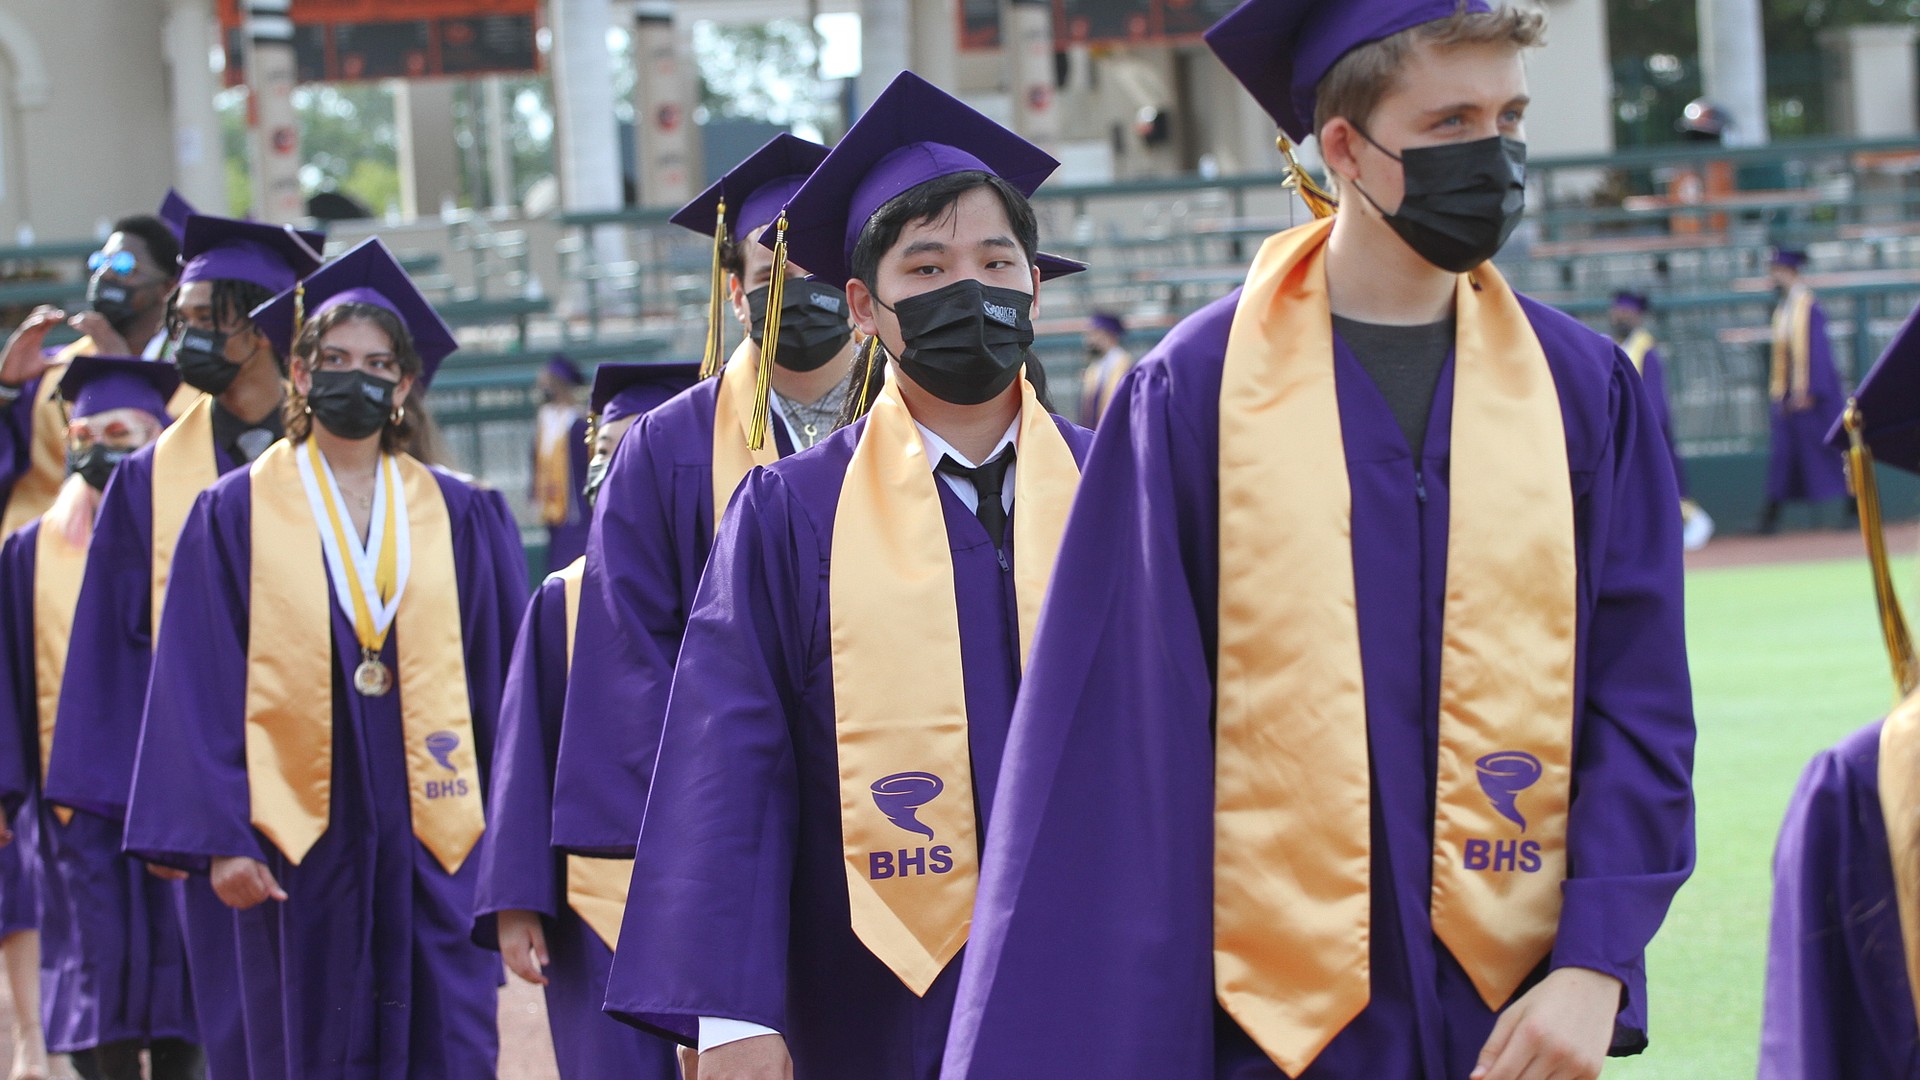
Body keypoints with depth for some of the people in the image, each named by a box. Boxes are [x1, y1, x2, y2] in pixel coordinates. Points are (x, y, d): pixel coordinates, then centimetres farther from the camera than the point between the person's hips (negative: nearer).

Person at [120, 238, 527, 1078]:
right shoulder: (239, 514, 4)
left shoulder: (461, 518, 8)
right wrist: (218, 835, -8)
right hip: (298, 842, -1)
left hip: (433, 839, 1)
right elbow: (200, 686, 0)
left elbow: (504, 678, 8)